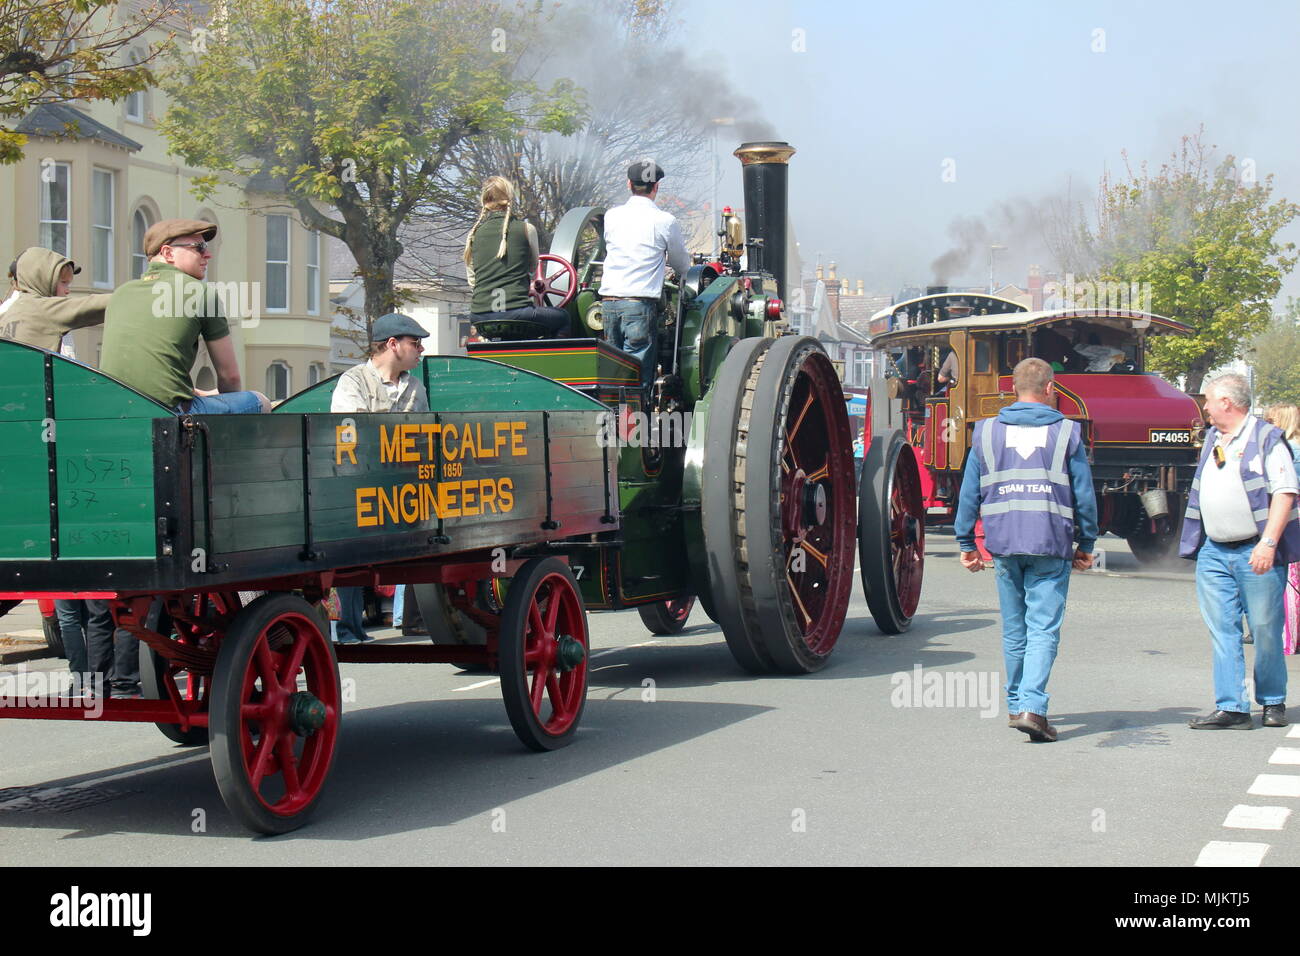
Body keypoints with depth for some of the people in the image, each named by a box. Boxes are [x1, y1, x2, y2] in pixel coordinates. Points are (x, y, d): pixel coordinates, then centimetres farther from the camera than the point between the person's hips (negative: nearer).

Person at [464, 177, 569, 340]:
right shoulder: (526, 229, 2)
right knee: (562, 317, 23)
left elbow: (471, 280, 15)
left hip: (479, 314, 4)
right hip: (516, 311, -4)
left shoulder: (473, 234, 9)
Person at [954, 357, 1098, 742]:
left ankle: (1016, 704, 25)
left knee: (1014, 630, 15)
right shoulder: (1067, 433, 2)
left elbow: (969, 495, 9)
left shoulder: (986, 433, 7)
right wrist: (1085, 545, 14)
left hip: (1003, 545, 2)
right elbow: (1085, 496, 5)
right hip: (1051, 548, -2)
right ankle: (1032, 707, -18)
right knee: (1044, 629, -4)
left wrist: (966, 543, 16)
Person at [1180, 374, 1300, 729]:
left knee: (1265, 630, 2)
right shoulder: (1212, 438, 15)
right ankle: (1231, 709, 0)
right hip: (1214, 552, 6)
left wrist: (1268, 543, -22)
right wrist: (1193, 542, 20)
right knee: (1222, 630, 0)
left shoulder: (1267, 438, -7)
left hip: (1256, 553, -6)